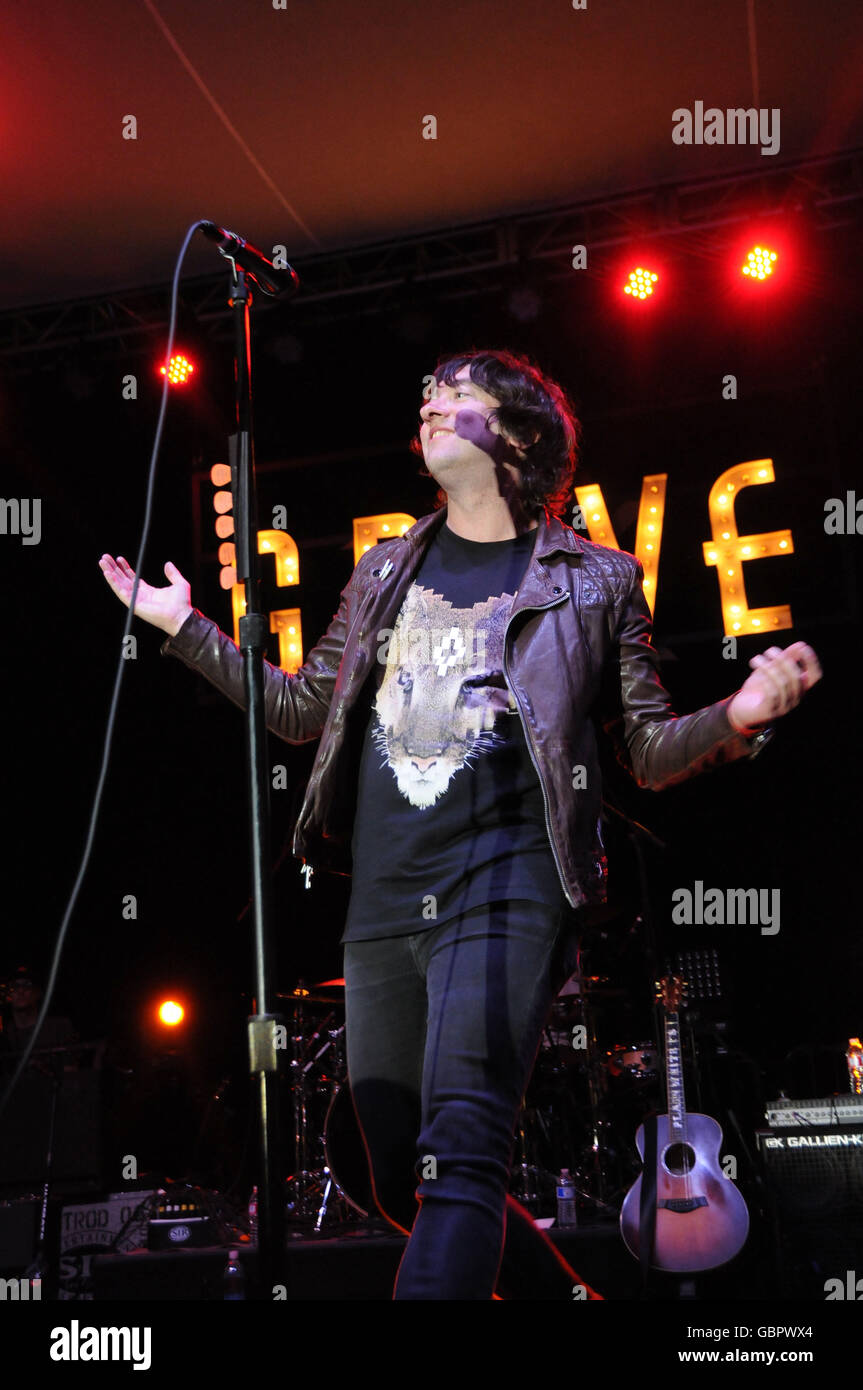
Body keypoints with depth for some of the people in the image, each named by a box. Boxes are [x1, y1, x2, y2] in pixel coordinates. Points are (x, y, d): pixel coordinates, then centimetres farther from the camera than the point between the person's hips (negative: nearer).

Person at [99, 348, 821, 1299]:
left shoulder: (595, 580, 6)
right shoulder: (384, 571, 17)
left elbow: (652, 753, 5)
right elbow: (304, 711, 21)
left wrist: (736, 717, -15)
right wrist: (184, 628, 17)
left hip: (503, 886, -5)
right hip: (381, 902, 6)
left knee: (459, 1154, -21)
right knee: (405, 1183, 12)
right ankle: (564, 1295, 33)